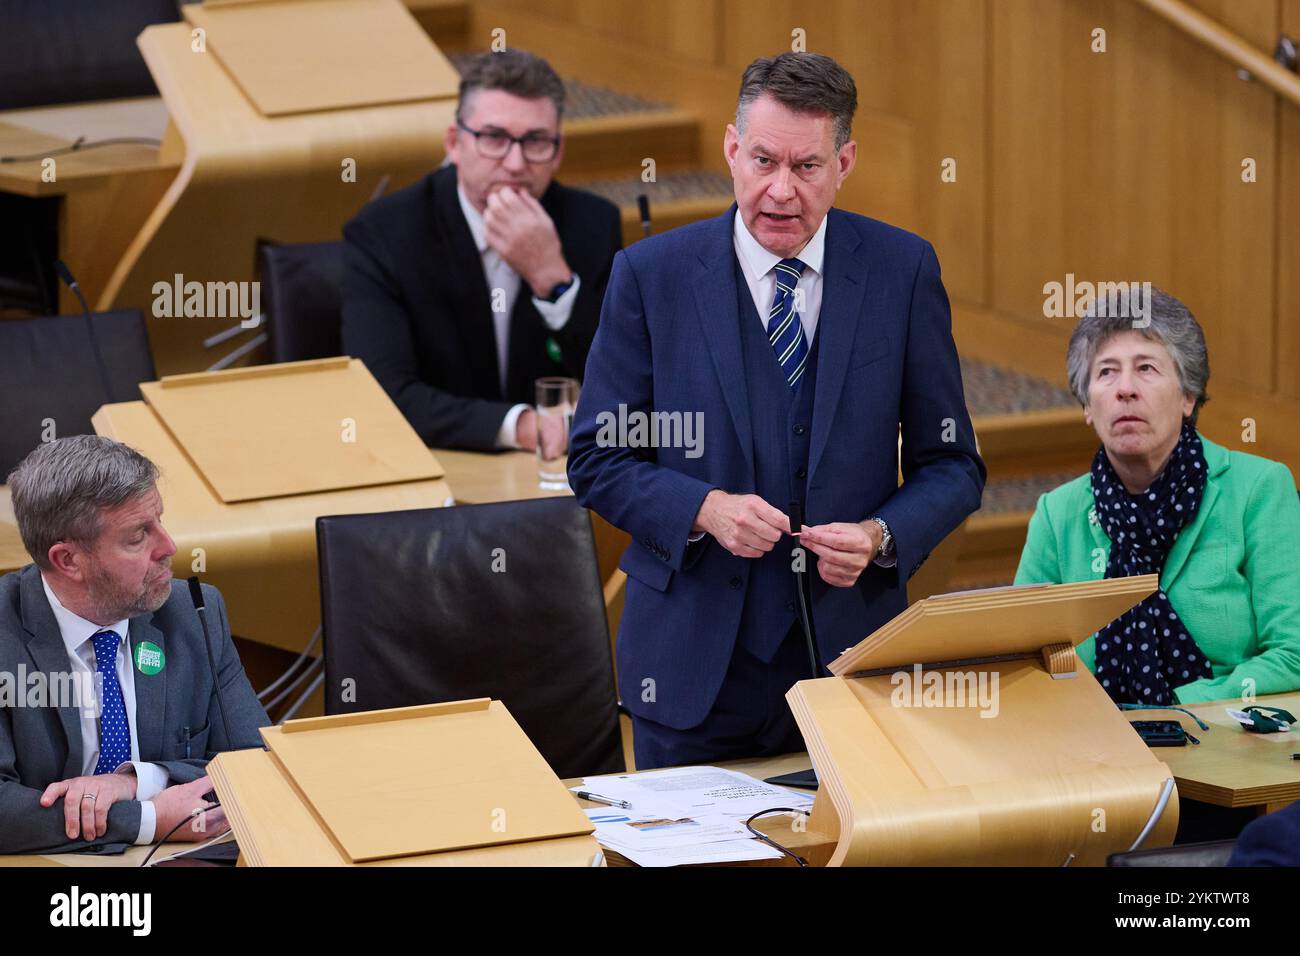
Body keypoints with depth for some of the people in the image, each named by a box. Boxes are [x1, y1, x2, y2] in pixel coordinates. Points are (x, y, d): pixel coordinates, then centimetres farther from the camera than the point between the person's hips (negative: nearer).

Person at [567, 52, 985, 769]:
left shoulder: (902, 271, 0)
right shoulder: (651, 274, -2)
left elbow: (952, 466, 4)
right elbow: (597, 459, 1)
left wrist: (880, 537, -15)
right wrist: (704, 509, -17)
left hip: (853, 651, 1)